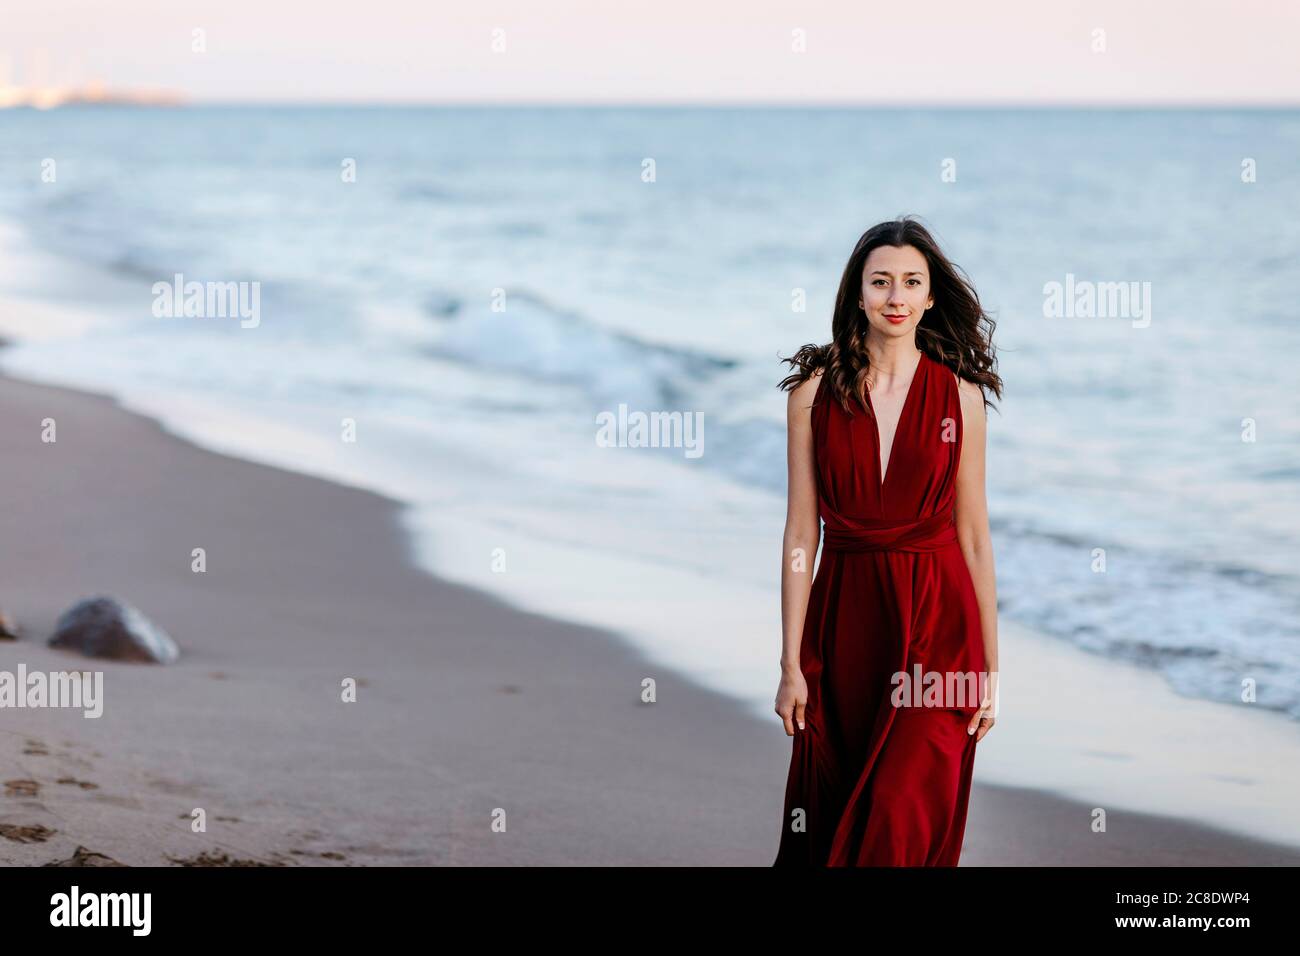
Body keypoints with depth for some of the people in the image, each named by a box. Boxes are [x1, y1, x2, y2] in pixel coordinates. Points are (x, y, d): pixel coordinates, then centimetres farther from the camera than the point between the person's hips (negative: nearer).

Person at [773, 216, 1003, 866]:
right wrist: (792, 665, -3)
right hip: (846, 617, 1)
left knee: (905, 818, -10)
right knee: (830, 820, 9)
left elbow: (973, 535, 3)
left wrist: (990, 667, 1)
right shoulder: (816, 391, 0)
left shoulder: (960, 395, 1)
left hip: (936, 621, -1)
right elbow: (800, 533, 1)